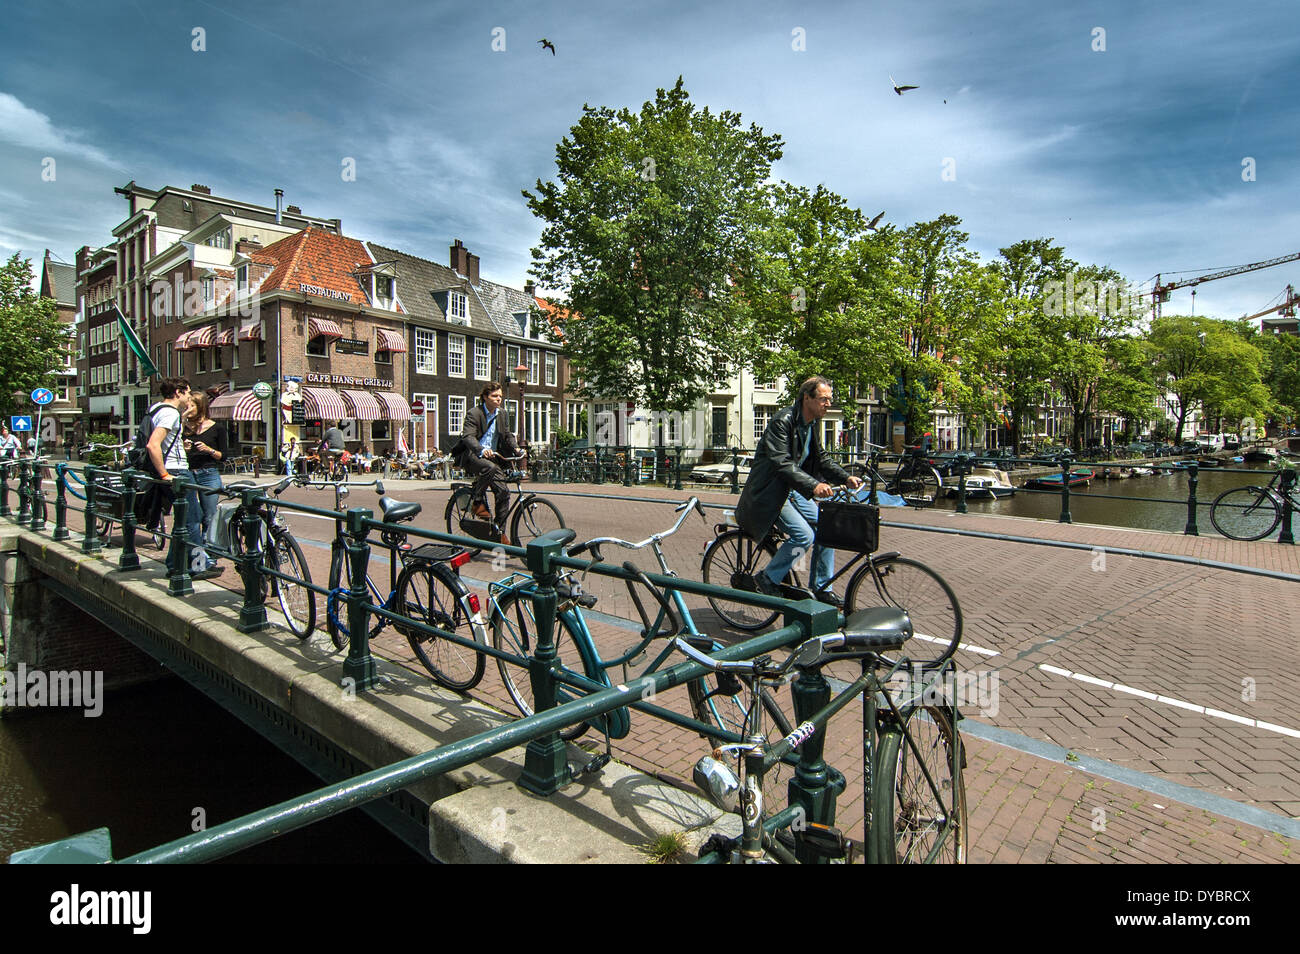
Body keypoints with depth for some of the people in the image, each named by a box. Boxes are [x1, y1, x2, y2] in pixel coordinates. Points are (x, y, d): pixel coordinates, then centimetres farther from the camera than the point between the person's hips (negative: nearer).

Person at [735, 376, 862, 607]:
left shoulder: (813, 423, 7)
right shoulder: (783, 421, -20)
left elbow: (820, 459, 14)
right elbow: (782, 462, -29)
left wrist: (846, 478, -1)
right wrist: (813, 485, -39)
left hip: (793, 490, 9)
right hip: (770, 491, -9)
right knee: (804, 534, -20)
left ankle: (822, 588, 13)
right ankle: (768, 579, -2)